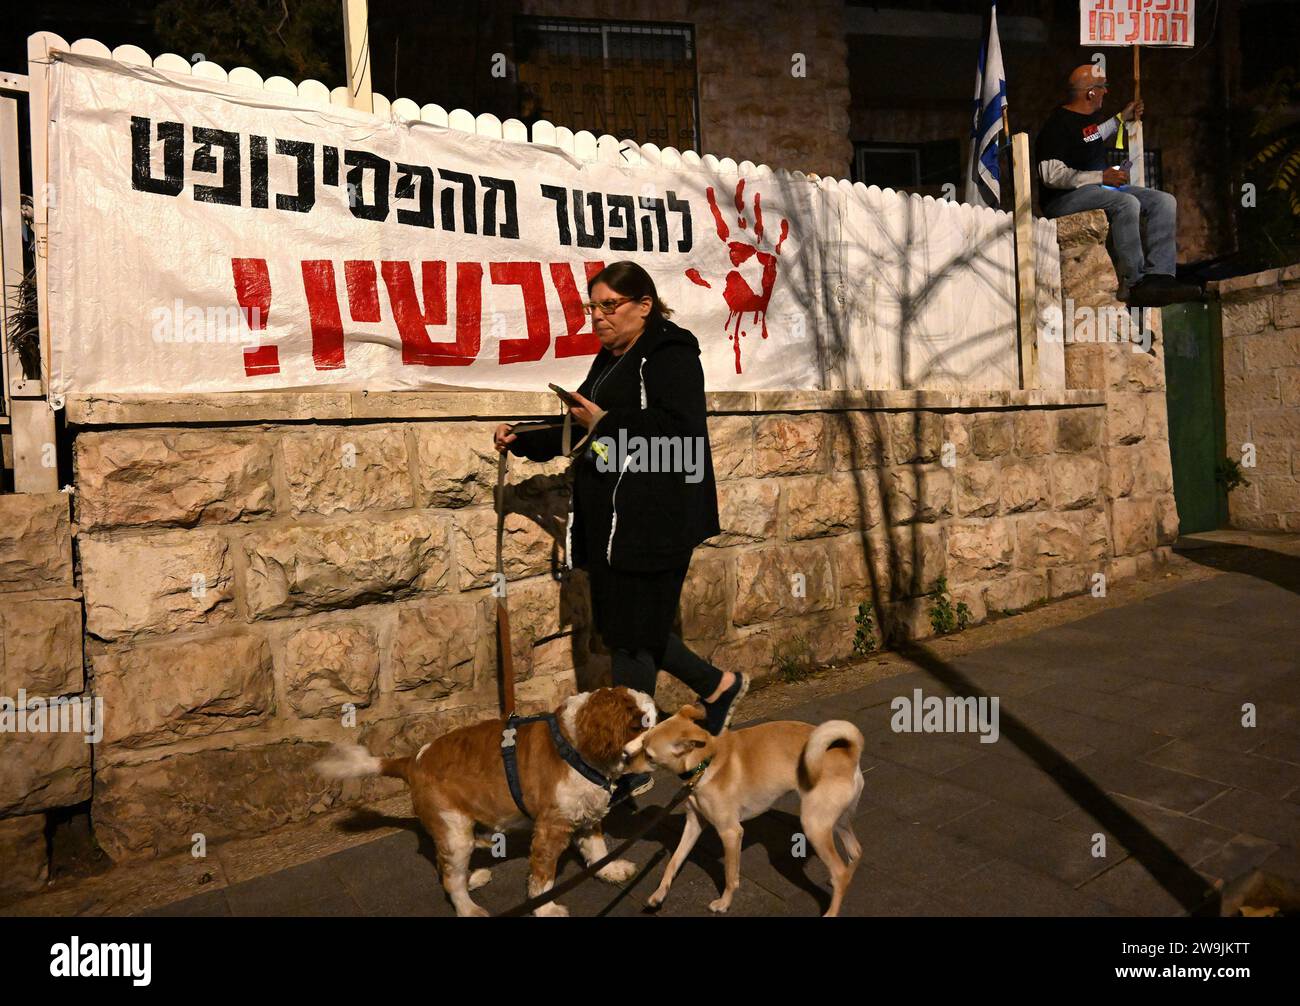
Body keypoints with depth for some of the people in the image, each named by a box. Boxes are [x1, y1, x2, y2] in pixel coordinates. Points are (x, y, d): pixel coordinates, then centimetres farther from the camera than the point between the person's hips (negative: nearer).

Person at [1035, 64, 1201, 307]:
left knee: (1164, 201, -3)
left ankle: (1159, 276, -18)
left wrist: (1122, 118, 34)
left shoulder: (1091, 117, 17)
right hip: (1064, 198, -10)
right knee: (1127, 204, -34)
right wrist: (1102, 177, -21)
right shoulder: (1058, 123, -13)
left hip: (1100, 187, 10)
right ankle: (1133, 285, -29)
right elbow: (1051, 175, -23)